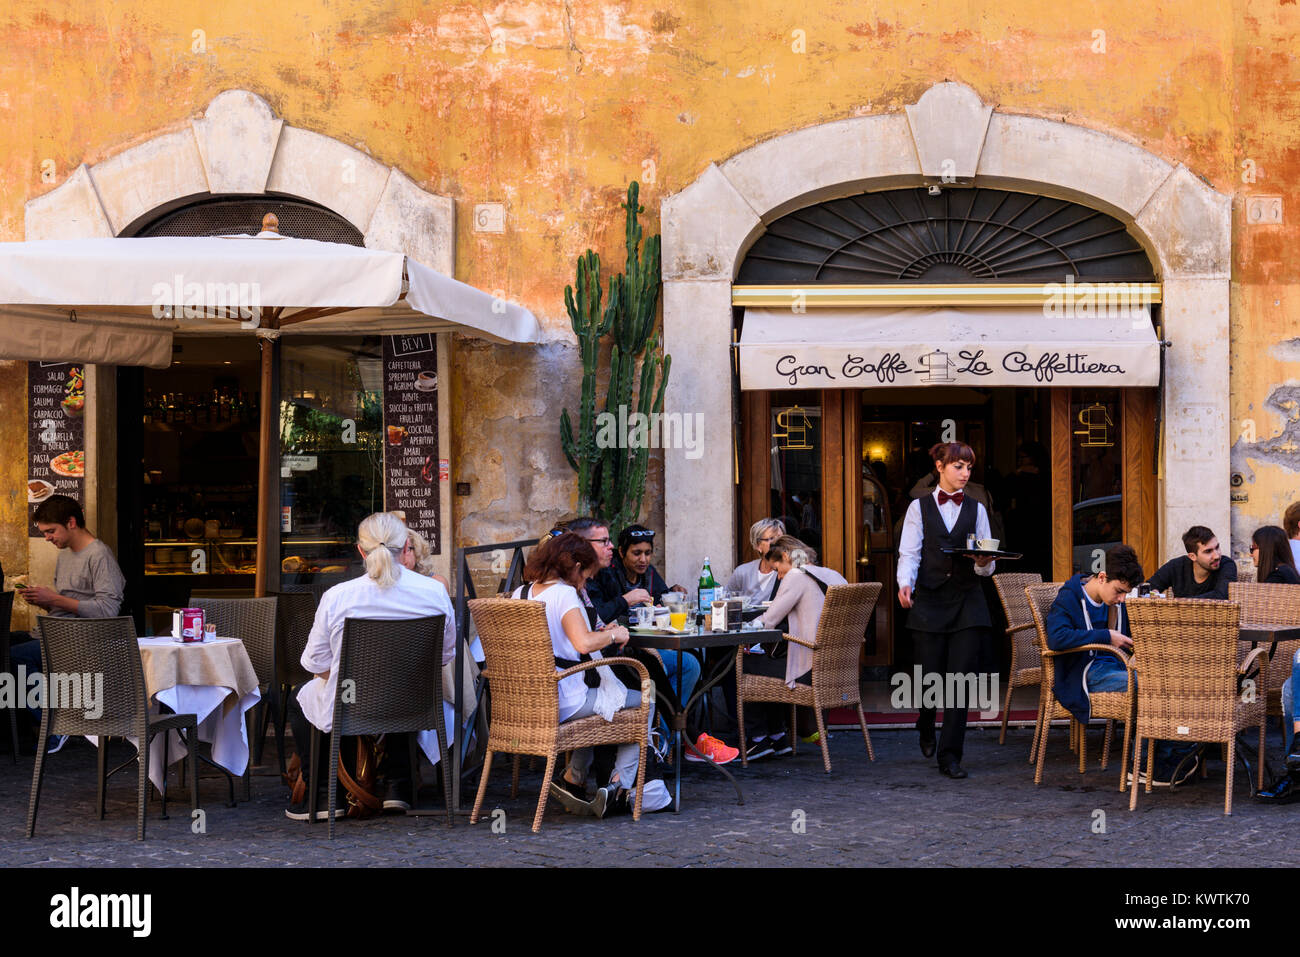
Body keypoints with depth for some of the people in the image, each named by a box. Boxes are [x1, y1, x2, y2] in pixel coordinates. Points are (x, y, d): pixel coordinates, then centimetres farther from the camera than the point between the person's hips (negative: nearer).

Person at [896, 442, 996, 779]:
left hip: (967, 602, 1)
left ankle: (950, 756, -2)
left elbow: (986, 567, 9)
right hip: (929, 600, -1)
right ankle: (926, 727, 33)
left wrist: (984, 563, -15)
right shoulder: (919, 507, 8)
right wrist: (905, 583, -21)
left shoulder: (976, 509, 13)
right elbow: (909, 553, -2)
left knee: (960, 677, -7)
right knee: (931, 676, -1)